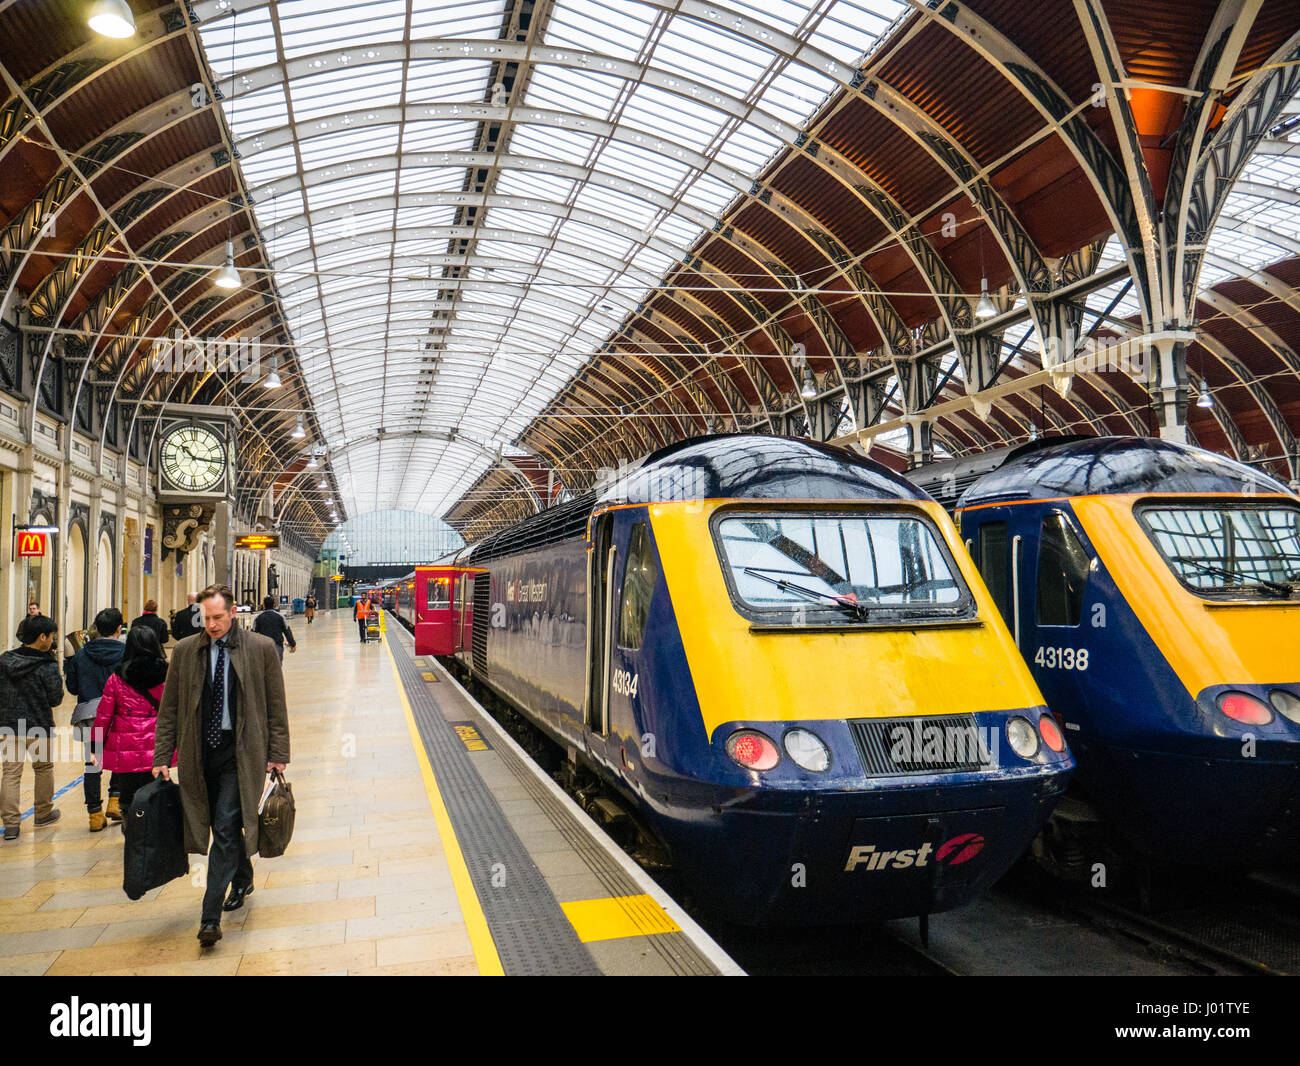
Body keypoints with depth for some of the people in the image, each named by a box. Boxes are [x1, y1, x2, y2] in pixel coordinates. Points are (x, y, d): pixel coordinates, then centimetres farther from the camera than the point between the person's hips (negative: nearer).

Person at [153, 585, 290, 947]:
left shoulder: (261, 648, -4)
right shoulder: (185, 651, 3)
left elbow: (276, 706, 0)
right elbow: (169, 709, 8)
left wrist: (278, 754, -3)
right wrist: (162, 758, 4)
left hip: (241, 753, -3)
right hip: (201, 752, 3)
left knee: (225, 829, -9)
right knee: (222, 828, 14)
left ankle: (210, 917, -4)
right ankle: (242, 879, 40)